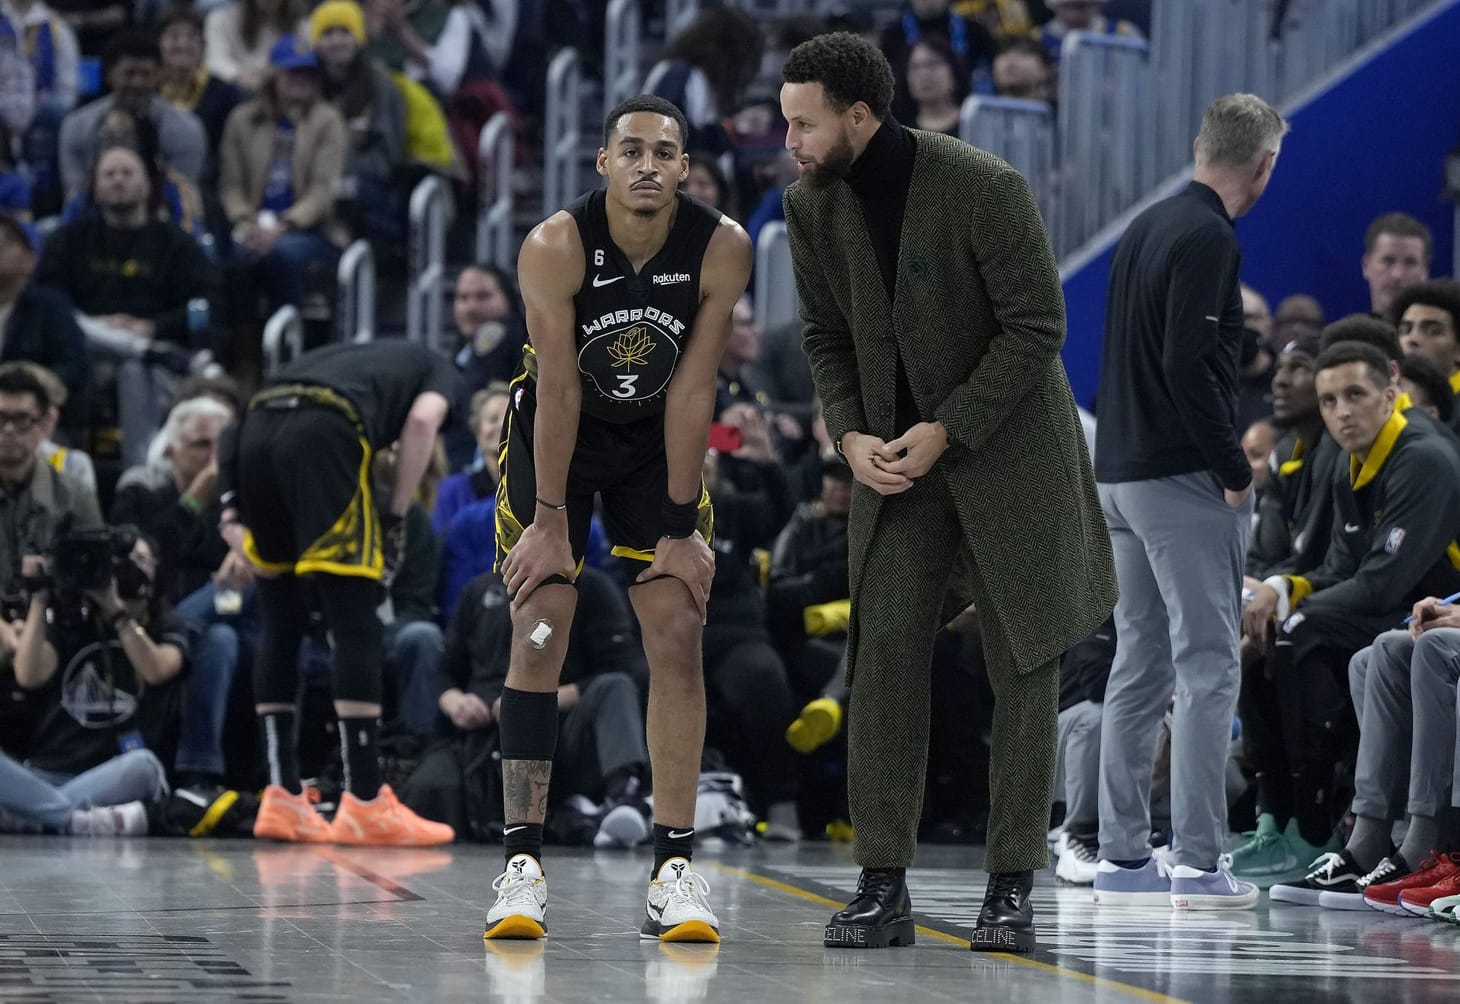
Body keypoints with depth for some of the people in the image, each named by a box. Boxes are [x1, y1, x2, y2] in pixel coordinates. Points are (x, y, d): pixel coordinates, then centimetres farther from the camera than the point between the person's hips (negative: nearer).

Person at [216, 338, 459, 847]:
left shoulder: (351, 359, 40)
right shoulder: (438, 370, 28)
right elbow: (422, 421, 3)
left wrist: (235, 511, 20)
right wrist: (395, 516, 8)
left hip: (256, 429, 6)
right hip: (323, 433, -6)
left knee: (281, 625, 15)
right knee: (355, 624, -2)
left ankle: (282, 796, 13)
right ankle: (366, 805, -4)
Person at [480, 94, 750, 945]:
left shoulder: (722, 249, -21)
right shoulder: (556, 248, -26)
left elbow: (693, 391, -18)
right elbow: (557, 390, -23)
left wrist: (682, 525, -16)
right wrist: (550, 521, -19)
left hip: (657, 440, 2)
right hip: (556, 433, -2)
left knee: (678, 635, -6)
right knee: (540, 634, -9)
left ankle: (675, 868, -3)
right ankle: (524, 862, -5)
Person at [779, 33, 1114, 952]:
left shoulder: (985, 189, -21)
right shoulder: (813, 205, -4)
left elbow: (1037, 326, -16)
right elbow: (827, 334, 7)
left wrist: (948, 431, -18)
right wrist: (851, 435, -8)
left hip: (1007, 444, -4)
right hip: (898, 454, 4)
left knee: (1025, 668, -1)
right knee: (885, 652, -5)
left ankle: (1012, 890, 4)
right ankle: (884, 887, -2)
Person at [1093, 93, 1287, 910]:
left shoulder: (1147, 228, 15)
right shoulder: (1209, 239, -14)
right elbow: (1187, 365, -22)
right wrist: (1235, 468, -14)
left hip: (1121, 475, 9)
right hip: (1184, 479, -9)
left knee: (1141, 666, 12)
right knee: (1209, 667, -6)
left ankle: (1124, 858, 13)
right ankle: (1200, 863, -8)